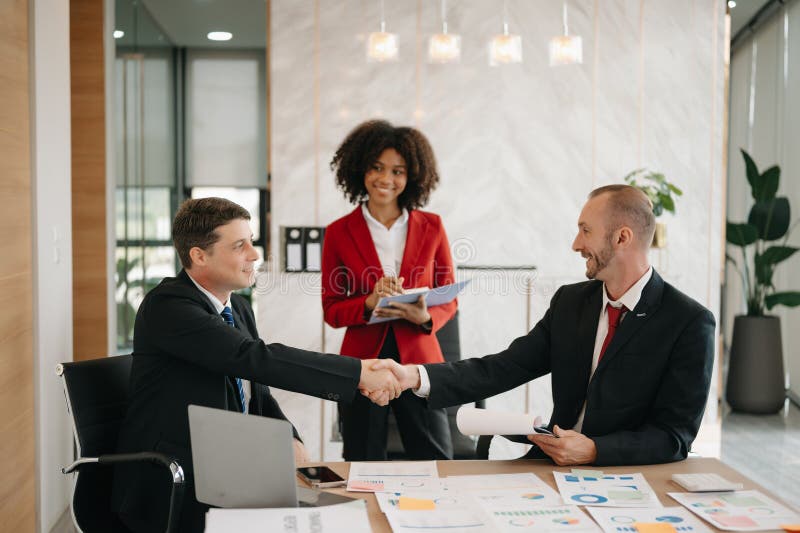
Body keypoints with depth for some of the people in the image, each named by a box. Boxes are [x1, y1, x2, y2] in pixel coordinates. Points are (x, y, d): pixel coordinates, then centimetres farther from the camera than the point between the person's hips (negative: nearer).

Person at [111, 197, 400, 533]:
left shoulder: (239, 308, 11)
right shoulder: (166, 306, -16)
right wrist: (359, 373, -28)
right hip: (172, 492, -8)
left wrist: (289, 441, -3)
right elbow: (258, 358, -27)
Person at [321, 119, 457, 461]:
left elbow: (448, 300, 8)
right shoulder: (339, 233, 2)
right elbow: (332, 310, 3)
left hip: (419, 360, 0)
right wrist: (369, 303, -17)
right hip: (362, 363, 0)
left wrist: (425, 316, -14)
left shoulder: (431, 227, 5)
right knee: (363, 469, 8)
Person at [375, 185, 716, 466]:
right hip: (554, 466, 6)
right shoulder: (570, 302, 9)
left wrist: (594, 450, -24)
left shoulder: (690, 323, -9)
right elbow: (506, 367, 1)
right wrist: (415, 376, -11)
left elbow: (675, 436, -10)